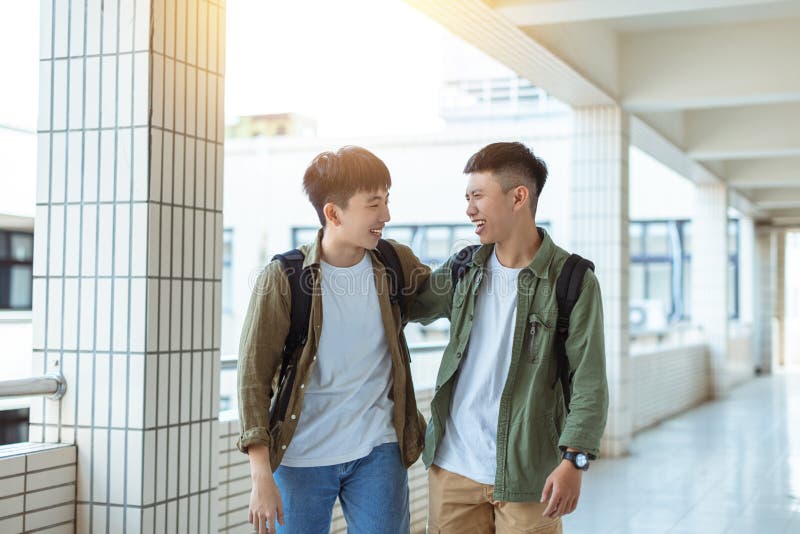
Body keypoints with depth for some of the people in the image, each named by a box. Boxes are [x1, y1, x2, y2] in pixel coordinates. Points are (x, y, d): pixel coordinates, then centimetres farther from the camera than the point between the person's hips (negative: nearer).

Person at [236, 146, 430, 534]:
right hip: (301, 456, -2)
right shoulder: (283, 279, -12)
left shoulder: (396, 263, -1)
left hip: (377, 451, 3)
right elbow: (253, 377, -10)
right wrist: (261, 476, -14)